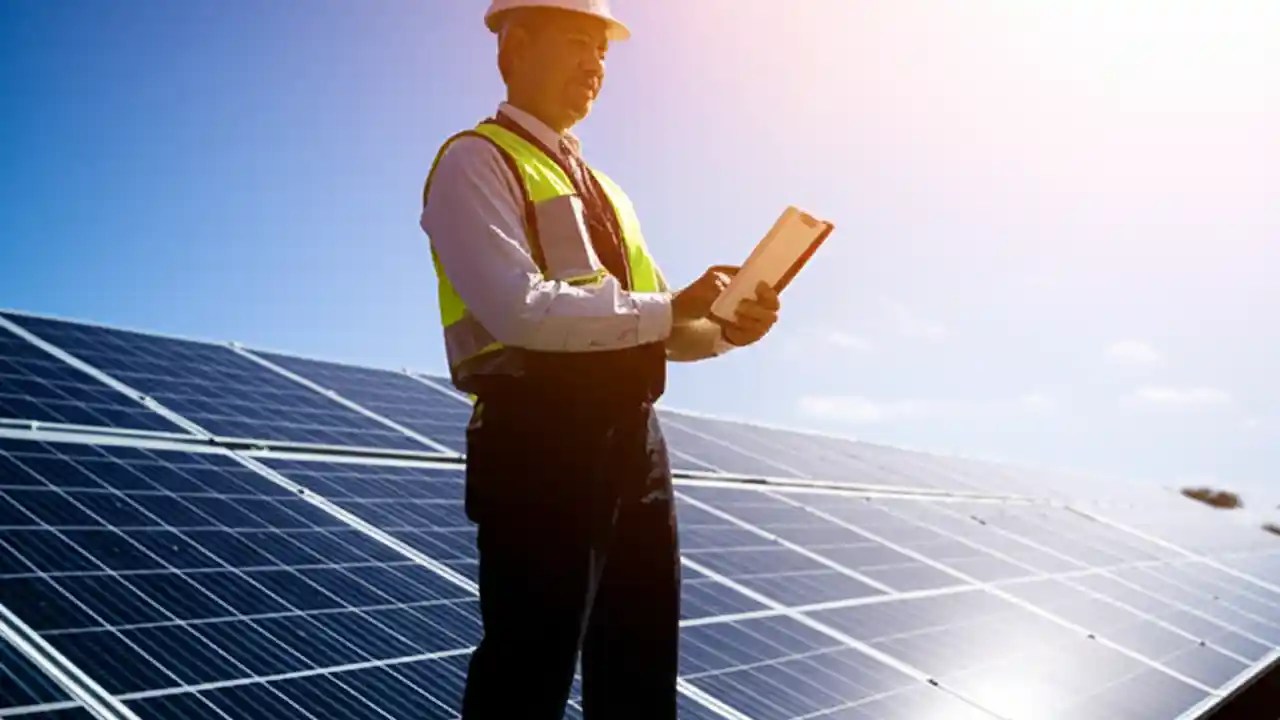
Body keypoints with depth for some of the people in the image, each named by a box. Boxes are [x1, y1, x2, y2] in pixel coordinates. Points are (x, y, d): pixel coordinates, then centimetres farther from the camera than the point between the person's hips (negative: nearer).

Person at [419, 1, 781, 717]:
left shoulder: (603, 187, 21)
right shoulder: (476, 162, -4)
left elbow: (666, 326, 20)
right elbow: (522, 310, -20)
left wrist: (724, 326, -1)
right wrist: (670, 308, -16)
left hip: (635, 438, 8)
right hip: (542, 443, -8)